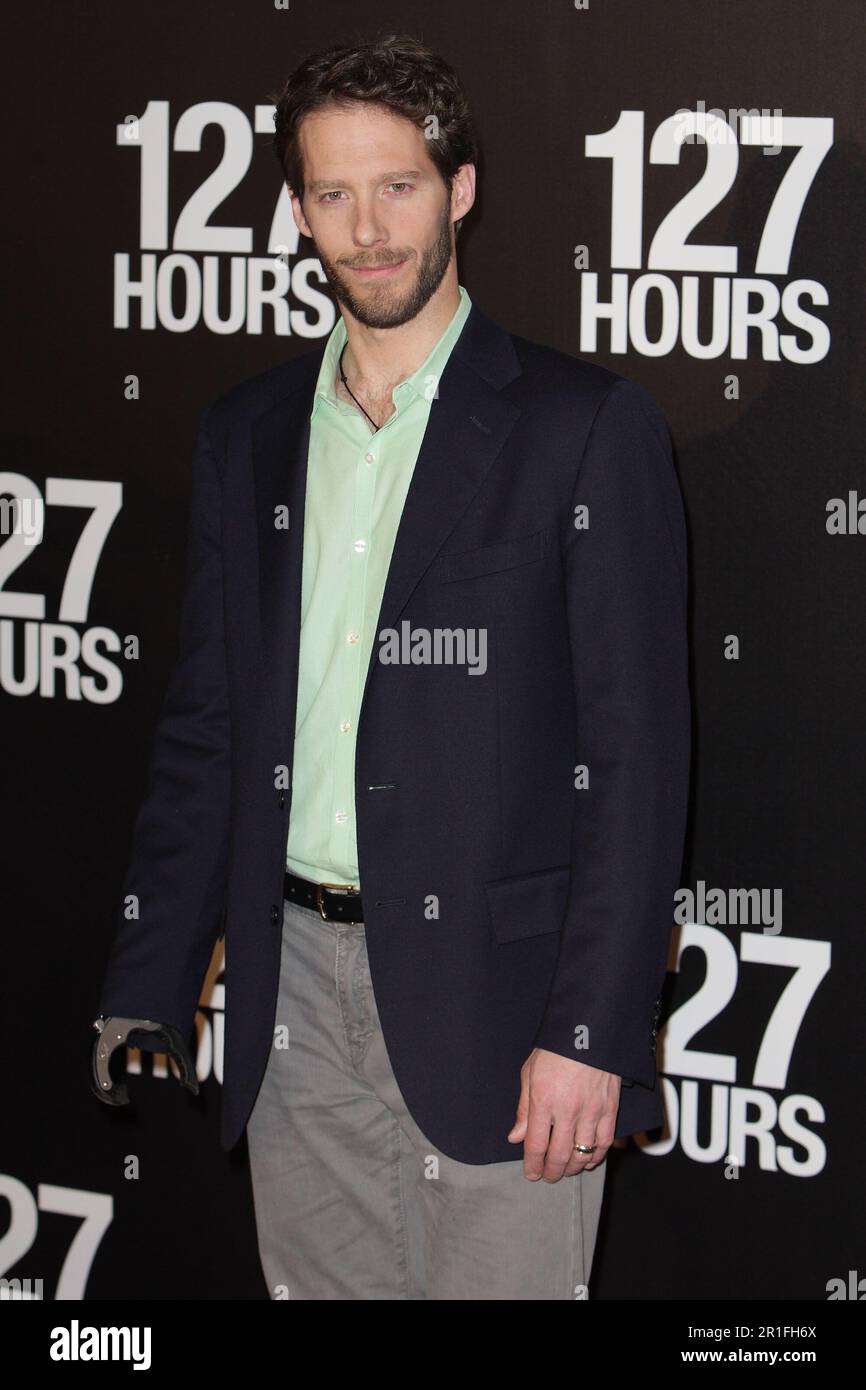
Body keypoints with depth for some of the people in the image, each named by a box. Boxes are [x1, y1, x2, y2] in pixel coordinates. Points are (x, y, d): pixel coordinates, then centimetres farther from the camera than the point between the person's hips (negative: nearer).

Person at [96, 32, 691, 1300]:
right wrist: (148, 992, 8)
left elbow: (637, 751, -7)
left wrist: (591, 1030, -14)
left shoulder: (586, 424, -4)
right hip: (296, 993, 5)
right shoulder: (246, 434, 12)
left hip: (491, 989, -5)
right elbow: (203, 731, 15)